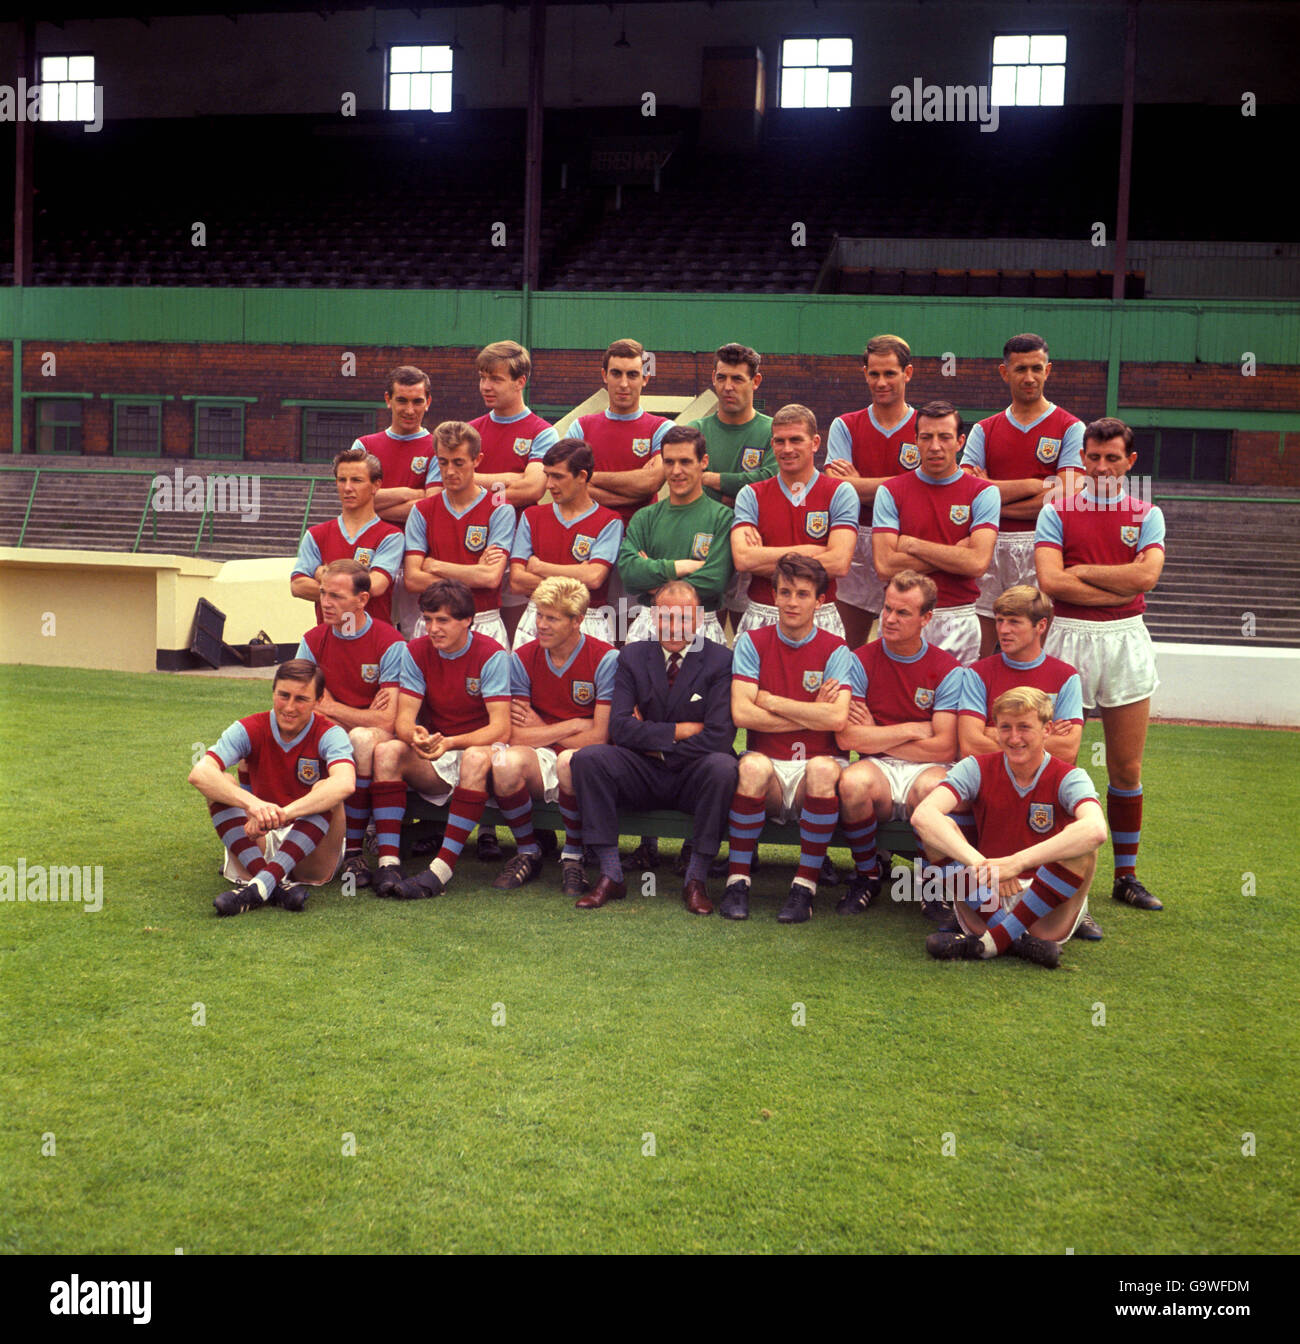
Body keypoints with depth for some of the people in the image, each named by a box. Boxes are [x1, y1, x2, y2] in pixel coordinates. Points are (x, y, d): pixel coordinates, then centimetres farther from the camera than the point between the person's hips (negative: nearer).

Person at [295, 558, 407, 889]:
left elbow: (387, 721, -15)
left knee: (362, 739, -38)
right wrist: (360, 716, -9)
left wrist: (330, 707, -7)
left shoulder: (390, 643, -8)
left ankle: (353, 850, -29)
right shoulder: (313, 641, 6)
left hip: (380, 742, -4)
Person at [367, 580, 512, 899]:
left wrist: (450, 743, -36)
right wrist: (416, 737, -33)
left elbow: (501, 728, -20)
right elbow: (404, 719, -7)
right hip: (433, 757, 4)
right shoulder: (416, 652, 0)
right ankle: (388, 861, -33)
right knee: (386, 751, -24)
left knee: (476, 758, -37)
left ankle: (441, 870, -42)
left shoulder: (491, 655, -12)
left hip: (478, 748, -4)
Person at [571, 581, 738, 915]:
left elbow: (719, 735, -14)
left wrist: (655, 747, -10)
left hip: (692, 777, -2)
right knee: (587, 758, -22)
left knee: (723, 767, -34)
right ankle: (610, 872, -18)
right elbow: (620, 726, -6)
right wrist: (677, 731, -13)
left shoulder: (720, 660, -3)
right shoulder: (632, 656, 5)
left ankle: (696, 878, -21)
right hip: (642, 775, 2)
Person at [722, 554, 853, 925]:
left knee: (823, 769, -34)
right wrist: (812, 715, -9)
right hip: (768, 762, 0)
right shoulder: (752, 642, 4)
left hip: (815, 764, 0)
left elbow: (838, 718, -15)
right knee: (752, 766, -34)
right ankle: (737, 880, -21)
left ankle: (805, 885, -21)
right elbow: (741, 713, -9)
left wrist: (771, 701, -8)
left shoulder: (835, 650, 2)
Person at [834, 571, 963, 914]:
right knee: (853, 782, -35)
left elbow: (945, 748, -8)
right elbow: (846, 738, -8)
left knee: (932, 789, -37)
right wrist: (912, 730, -6)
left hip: (927, 768, -1)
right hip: (877, 768, 1)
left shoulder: (946, 669, 1)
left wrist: (875, 736, -5)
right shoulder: (861, 661, 2)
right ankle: (867, 876, -6)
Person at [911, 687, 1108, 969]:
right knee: (938, 828, -18)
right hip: (983, 902, 2)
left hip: (1046, 909, -2)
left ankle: (994, 941, -25)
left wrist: (1016, 863, -38)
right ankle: (1018, 939, -27)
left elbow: (1096, 829, -30)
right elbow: (922, 815, -20)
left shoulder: (1067, 778, -5)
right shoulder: (978, 768, 0)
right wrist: (980, 864, -35)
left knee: (1083, 847, -27)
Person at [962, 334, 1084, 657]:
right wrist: (1035, 485, -7)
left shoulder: (1070, 428, 5)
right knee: (976, 655, 1)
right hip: (989, 547, 3)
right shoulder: (984, 430, 13)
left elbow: (1063, 498, -8)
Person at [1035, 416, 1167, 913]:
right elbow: (1050, 581, -11)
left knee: (1126, 768, 6)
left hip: (1126, 641, 2)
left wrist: (1081, 571, -7)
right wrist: (1119, 586, -10)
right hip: (1069, 638, -1)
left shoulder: (1146, 515, 9)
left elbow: (1147, 574, -10)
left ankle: (1126, 876, 17)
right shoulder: (1056, 512, 4)